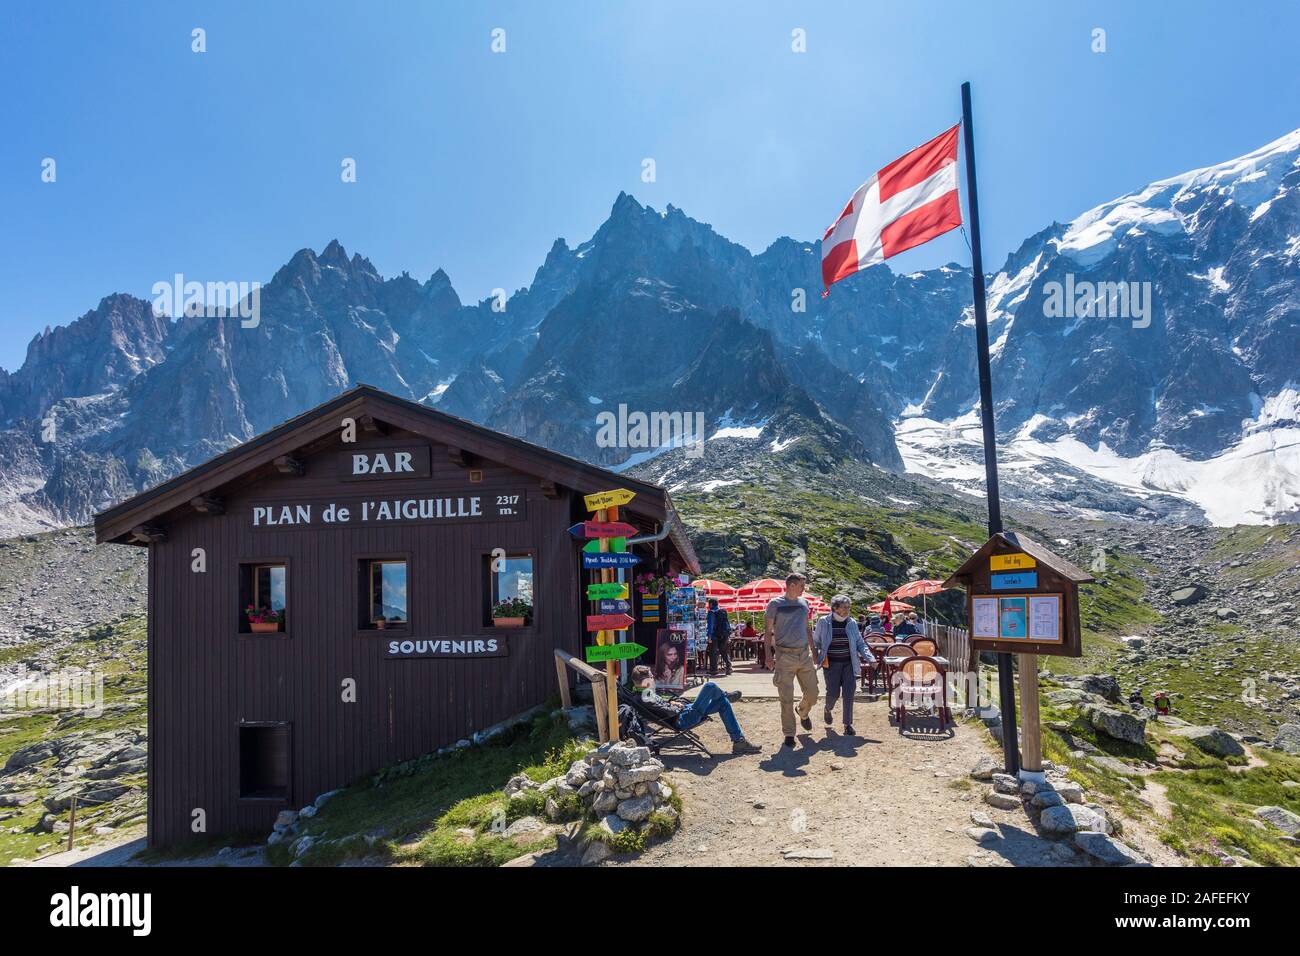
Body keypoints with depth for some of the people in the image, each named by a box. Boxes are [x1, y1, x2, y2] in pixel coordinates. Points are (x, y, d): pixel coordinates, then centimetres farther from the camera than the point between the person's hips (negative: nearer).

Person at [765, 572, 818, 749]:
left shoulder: (804, 603, 11)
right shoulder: (775, 604, -5)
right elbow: (767, 631, -3)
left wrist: (813, 649, 16)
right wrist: (769, 654, -10)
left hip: (804, 654, 5)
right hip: (785, 655, -5)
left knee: (812, 693, 8)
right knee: (786, 699, -2)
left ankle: (803, 713, 40)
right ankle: (789, 734, 11)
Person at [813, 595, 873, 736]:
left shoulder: (852, 623, 5)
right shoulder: (824, 622, -3)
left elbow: (860, 643, 9)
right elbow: (816, 642, 6)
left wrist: (870, 658, -4)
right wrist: (817, 658, -3)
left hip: (849, 663, 2)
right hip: (831, 664, -2)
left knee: (848, 694, -4)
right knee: (833, 692, -1)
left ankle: (848, 724, 8)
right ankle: (828, 709, 34)